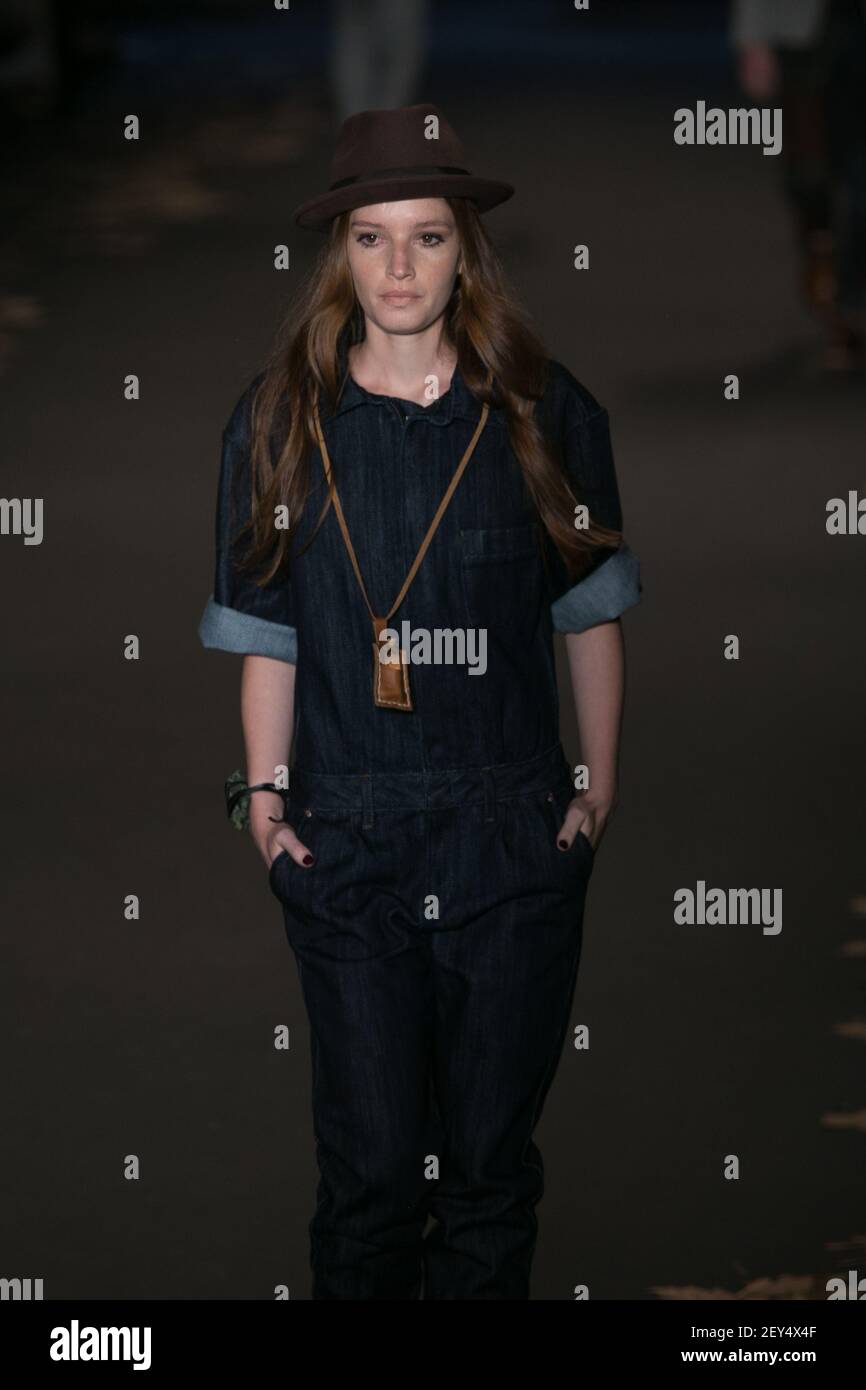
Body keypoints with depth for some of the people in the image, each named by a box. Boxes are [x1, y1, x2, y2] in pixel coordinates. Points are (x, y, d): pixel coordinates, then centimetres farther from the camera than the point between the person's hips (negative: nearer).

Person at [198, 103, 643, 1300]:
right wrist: (266, 791, -2)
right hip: (348, 840, 0)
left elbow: (593, 614, 7)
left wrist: (598, 785, 4)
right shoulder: (281, 420, 3)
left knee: (493, 1159, 7)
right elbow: (266, 633, 6)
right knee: (372, 1167, 0)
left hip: (515, 837, 0)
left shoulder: (546, 413, 2)